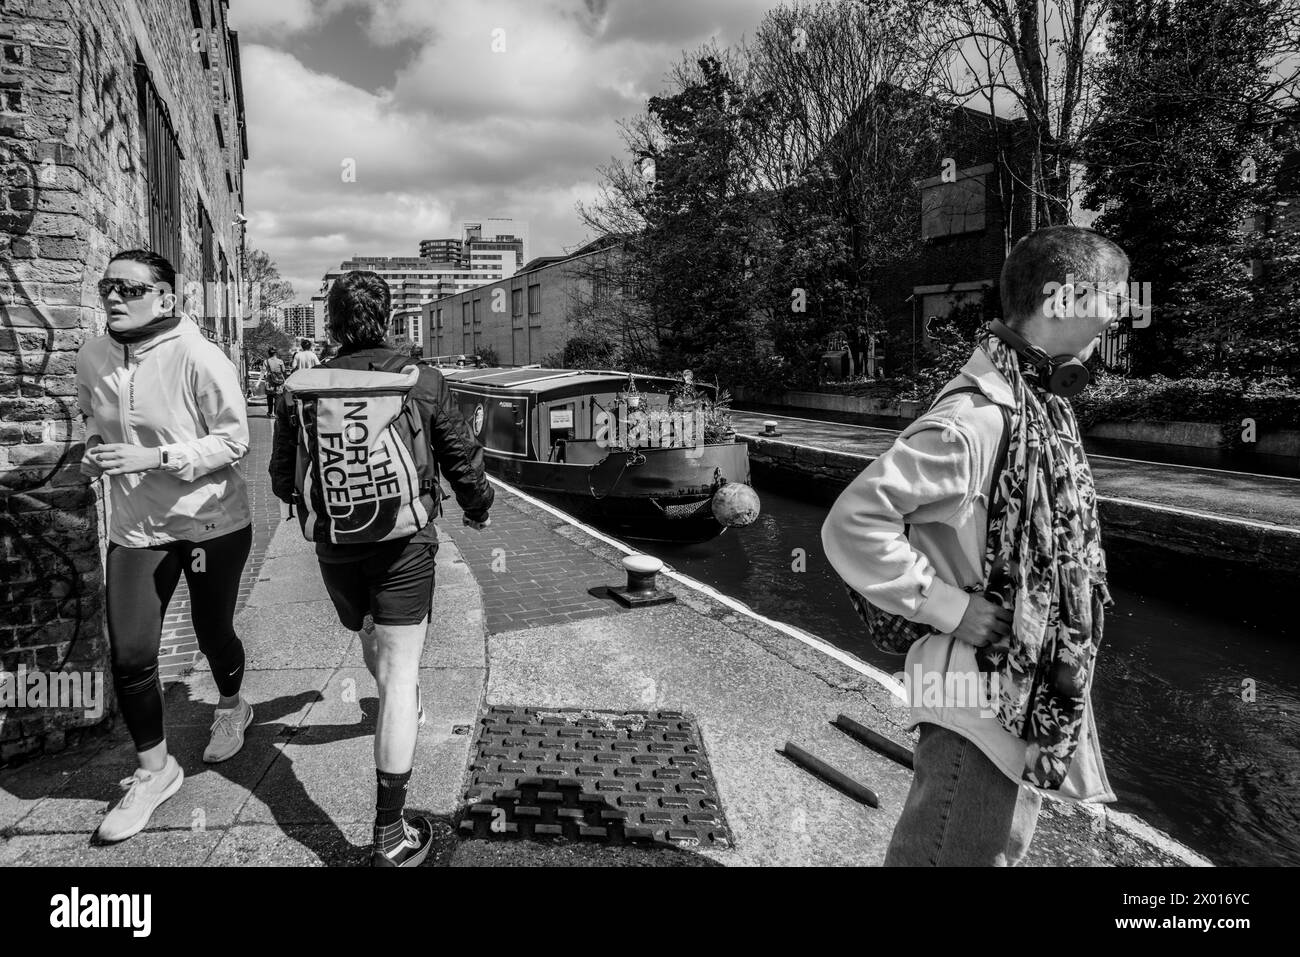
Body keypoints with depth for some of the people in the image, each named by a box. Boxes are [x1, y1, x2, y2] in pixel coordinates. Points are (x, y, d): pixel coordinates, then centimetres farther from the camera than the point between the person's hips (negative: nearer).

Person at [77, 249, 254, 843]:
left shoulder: (197, 357, -18)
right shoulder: (91, 360, -1)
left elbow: (233, 439, -16)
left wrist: (156, 457, -25)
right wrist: (94, 453, -3)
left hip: (211, 521, -4)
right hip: (135, 527, 4)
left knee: (212, 633, 14)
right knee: (129, 656, 0)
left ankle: (231, 708, 48)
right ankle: (153, 769, 22)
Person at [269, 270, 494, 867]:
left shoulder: (301, 389, -4)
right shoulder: (423, 381, -8)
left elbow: (283, 482, 4)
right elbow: (464, 459, 0)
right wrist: (478, 509, 20)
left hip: (336, 548, 3)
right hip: (405, 543, -3)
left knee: (367, 635, 29)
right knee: (400, 672, -1)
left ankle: (399, 709, 59)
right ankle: (390, 835, 0)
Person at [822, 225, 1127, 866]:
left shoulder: (1043, 404, 5)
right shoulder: (976, 419, -26)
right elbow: (851, 525, -29)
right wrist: (947, 605, -22)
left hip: (1034, 691, 9)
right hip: (982, 692, -9)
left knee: (1003, 849, 25)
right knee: (953, 851, 6)